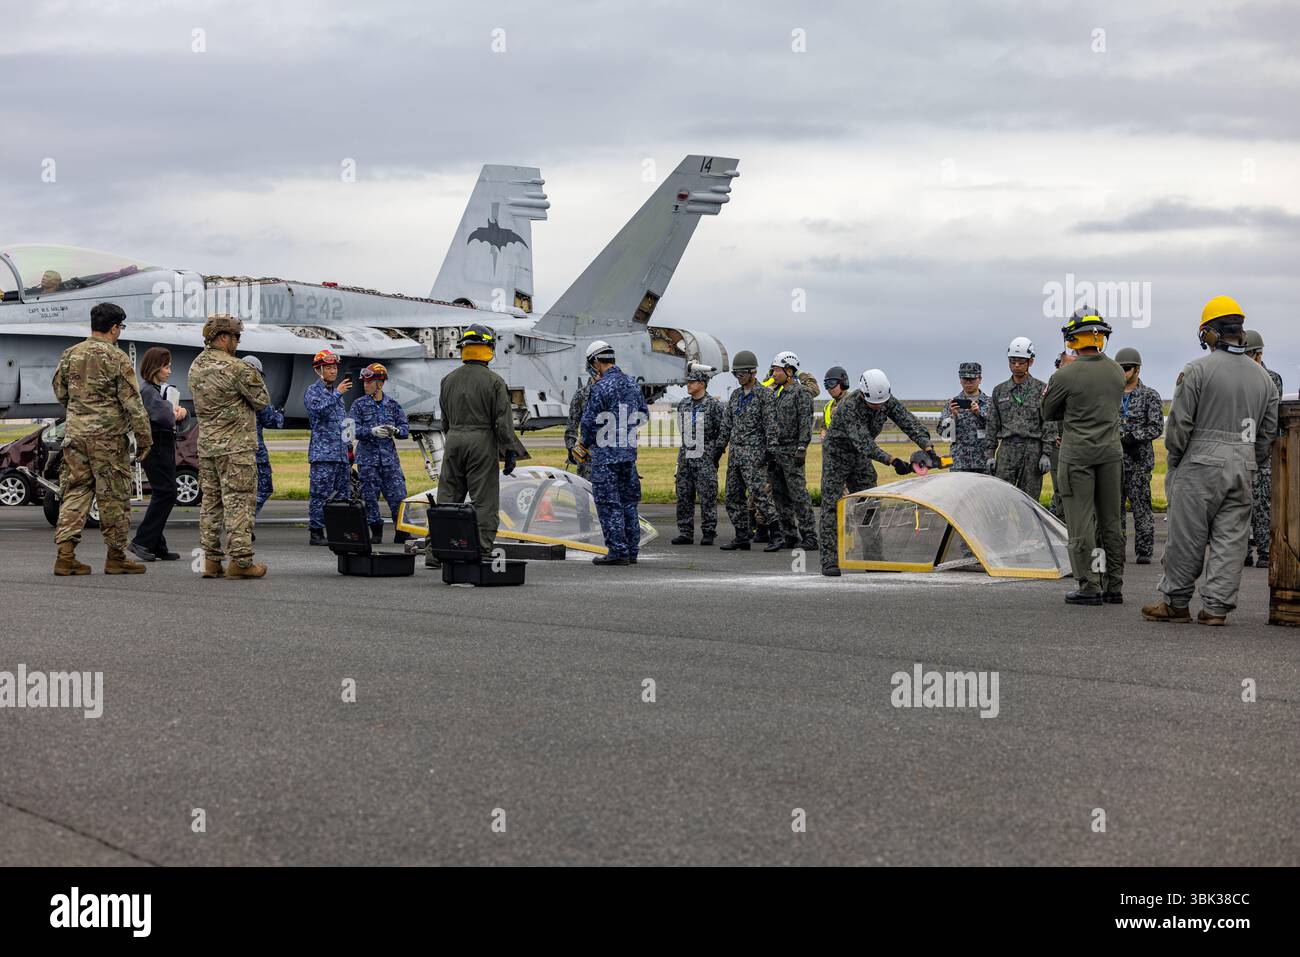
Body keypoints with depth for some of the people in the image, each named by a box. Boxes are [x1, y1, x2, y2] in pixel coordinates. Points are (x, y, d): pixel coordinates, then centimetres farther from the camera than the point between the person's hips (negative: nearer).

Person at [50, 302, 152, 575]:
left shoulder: (70, 355, 7)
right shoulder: (117, 359, -10)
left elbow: (59, 392, 17)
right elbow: (132, 402, -10)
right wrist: (144, 438, -4)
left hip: (75, 433, 5)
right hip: (108, 438, -5)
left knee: (74, 492, 8)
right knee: (114, 497, 3)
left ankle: (65, 554, 0)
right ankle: (116, 557, 10)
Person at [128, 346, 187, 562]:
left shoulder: (162, 389, 18)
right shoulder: (147, 390, -12)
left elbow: (175, 414, 23)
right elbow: (163, 417, -25)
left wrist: (182, 411, 0)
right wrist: (174, 413, -3)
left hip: (165, 446, 10)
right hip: (156, 445, -10)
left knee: (162, 495, 10)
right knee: (165, 493, -12)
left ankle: (157, 547, 12)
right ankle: (142, 542, -11)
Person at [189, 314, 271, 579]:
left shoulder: (196, 367, 10)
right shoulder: (236, 369, -15)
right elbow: (262, 400, -8)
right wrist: (255, 376, 9)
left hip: (206, 445, 8)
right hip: (236, 446, -8)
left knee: (211, 501, 11)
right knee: (239, 502, -5)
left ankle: (211, 560, 13)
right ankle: (240, 560, -5)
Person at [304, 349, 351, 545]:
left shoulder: (336, 392, 21)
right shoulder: (313, 391, -1)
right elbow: (319, 409, -22)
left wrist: (348, 447, 24)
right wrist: (337, 394, -24)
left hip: (341, 453, 8)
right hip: (322, 452, -8)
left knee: (344, 493, 7)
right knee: (320, 494, -7)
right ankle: (316, 533, -5)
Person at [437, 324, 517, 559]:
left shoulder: (448, 380, 9)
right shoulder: (494, 381, -7)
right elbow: (503, 420, -9)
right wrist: (509, 452, -5)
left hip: (454, 442, 4)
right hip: (482, 443, -4)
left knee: (448, 496, 9)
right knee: (484, 500, 0)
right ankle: (483, 550, -2)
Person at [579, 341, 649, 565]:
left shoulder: (601, 387, -15)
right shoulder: (632, 383, 8)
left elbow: (588, 420, -13)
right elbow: (644, 416, 16)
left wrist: (586, 442, 4)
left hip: (605, 453, -7)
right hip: (629, 450, 7)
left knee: (608, 503, -2)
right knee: (628, 501, 13)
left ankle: (618, 551, -5)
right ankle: (631, 551, 15)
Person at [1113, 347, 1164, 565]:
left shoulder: (1150, 396, 0)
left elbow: (1157, 428, -7)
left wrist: (1133, 437, -17)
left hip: (1139, 460, -4)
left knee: (1141, 506, -3)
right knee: (1114, 506, 5)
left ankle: (1144, 551, 2)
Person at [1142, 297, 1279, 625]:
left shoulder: (1197, 370, -7)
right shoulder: (1262, 376, 12)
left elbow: (1179, 423, -8)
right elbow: (1269, 430, 14)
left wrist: (1174, 460, 6)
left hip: (1201, 465, -5)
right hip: (1243, 468, 5)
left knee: (1187, 538, 2)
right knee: (1231, 539, 5)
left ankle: (1175, 603, 8)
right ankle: (1216, 607, 4)